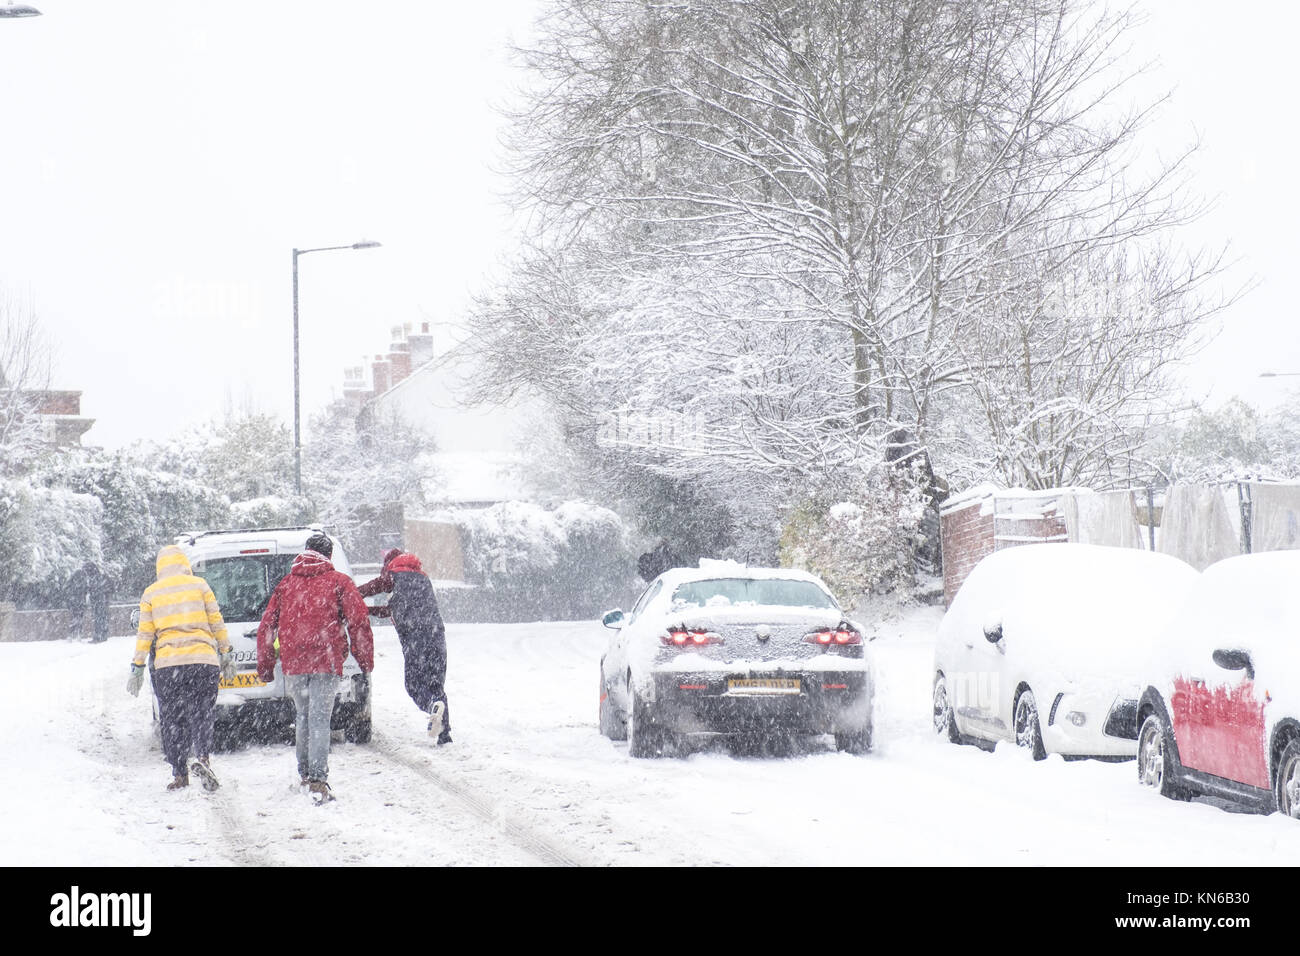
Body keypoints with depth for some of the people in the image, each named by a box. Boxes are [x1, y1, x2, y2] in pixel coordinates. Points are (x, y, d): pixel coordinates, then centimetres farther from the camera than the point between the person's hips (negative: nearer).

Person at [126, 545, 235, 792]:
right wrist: (226, 653, 14)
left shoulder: (150, 593, 10)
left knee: (172, 718, 7)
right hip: (204, 659, 0)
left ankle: (179, 773, 3)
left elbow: (144, 633, 9)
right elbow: (216, 622, 7)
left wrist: (137, 667, 12)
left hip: (168, 663, 0)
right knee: (201, 713, 2)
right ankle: (203, 757, -22)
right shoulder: (199, 585, 8)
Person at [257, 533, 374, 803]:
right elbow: (359, 621, -2)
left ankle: (304, 772, 29)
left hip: (293, 663, 3)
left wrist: (265, 666, 20)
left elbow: (267, 626, 14)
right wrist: (365, 659, 8)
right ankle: (318, 780, -20)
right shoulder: (339, 582, 5)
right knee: (319, 718, -8)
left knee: (302, 715, 21)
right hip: (326, 662, -3)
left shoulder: (286, 583, 14)